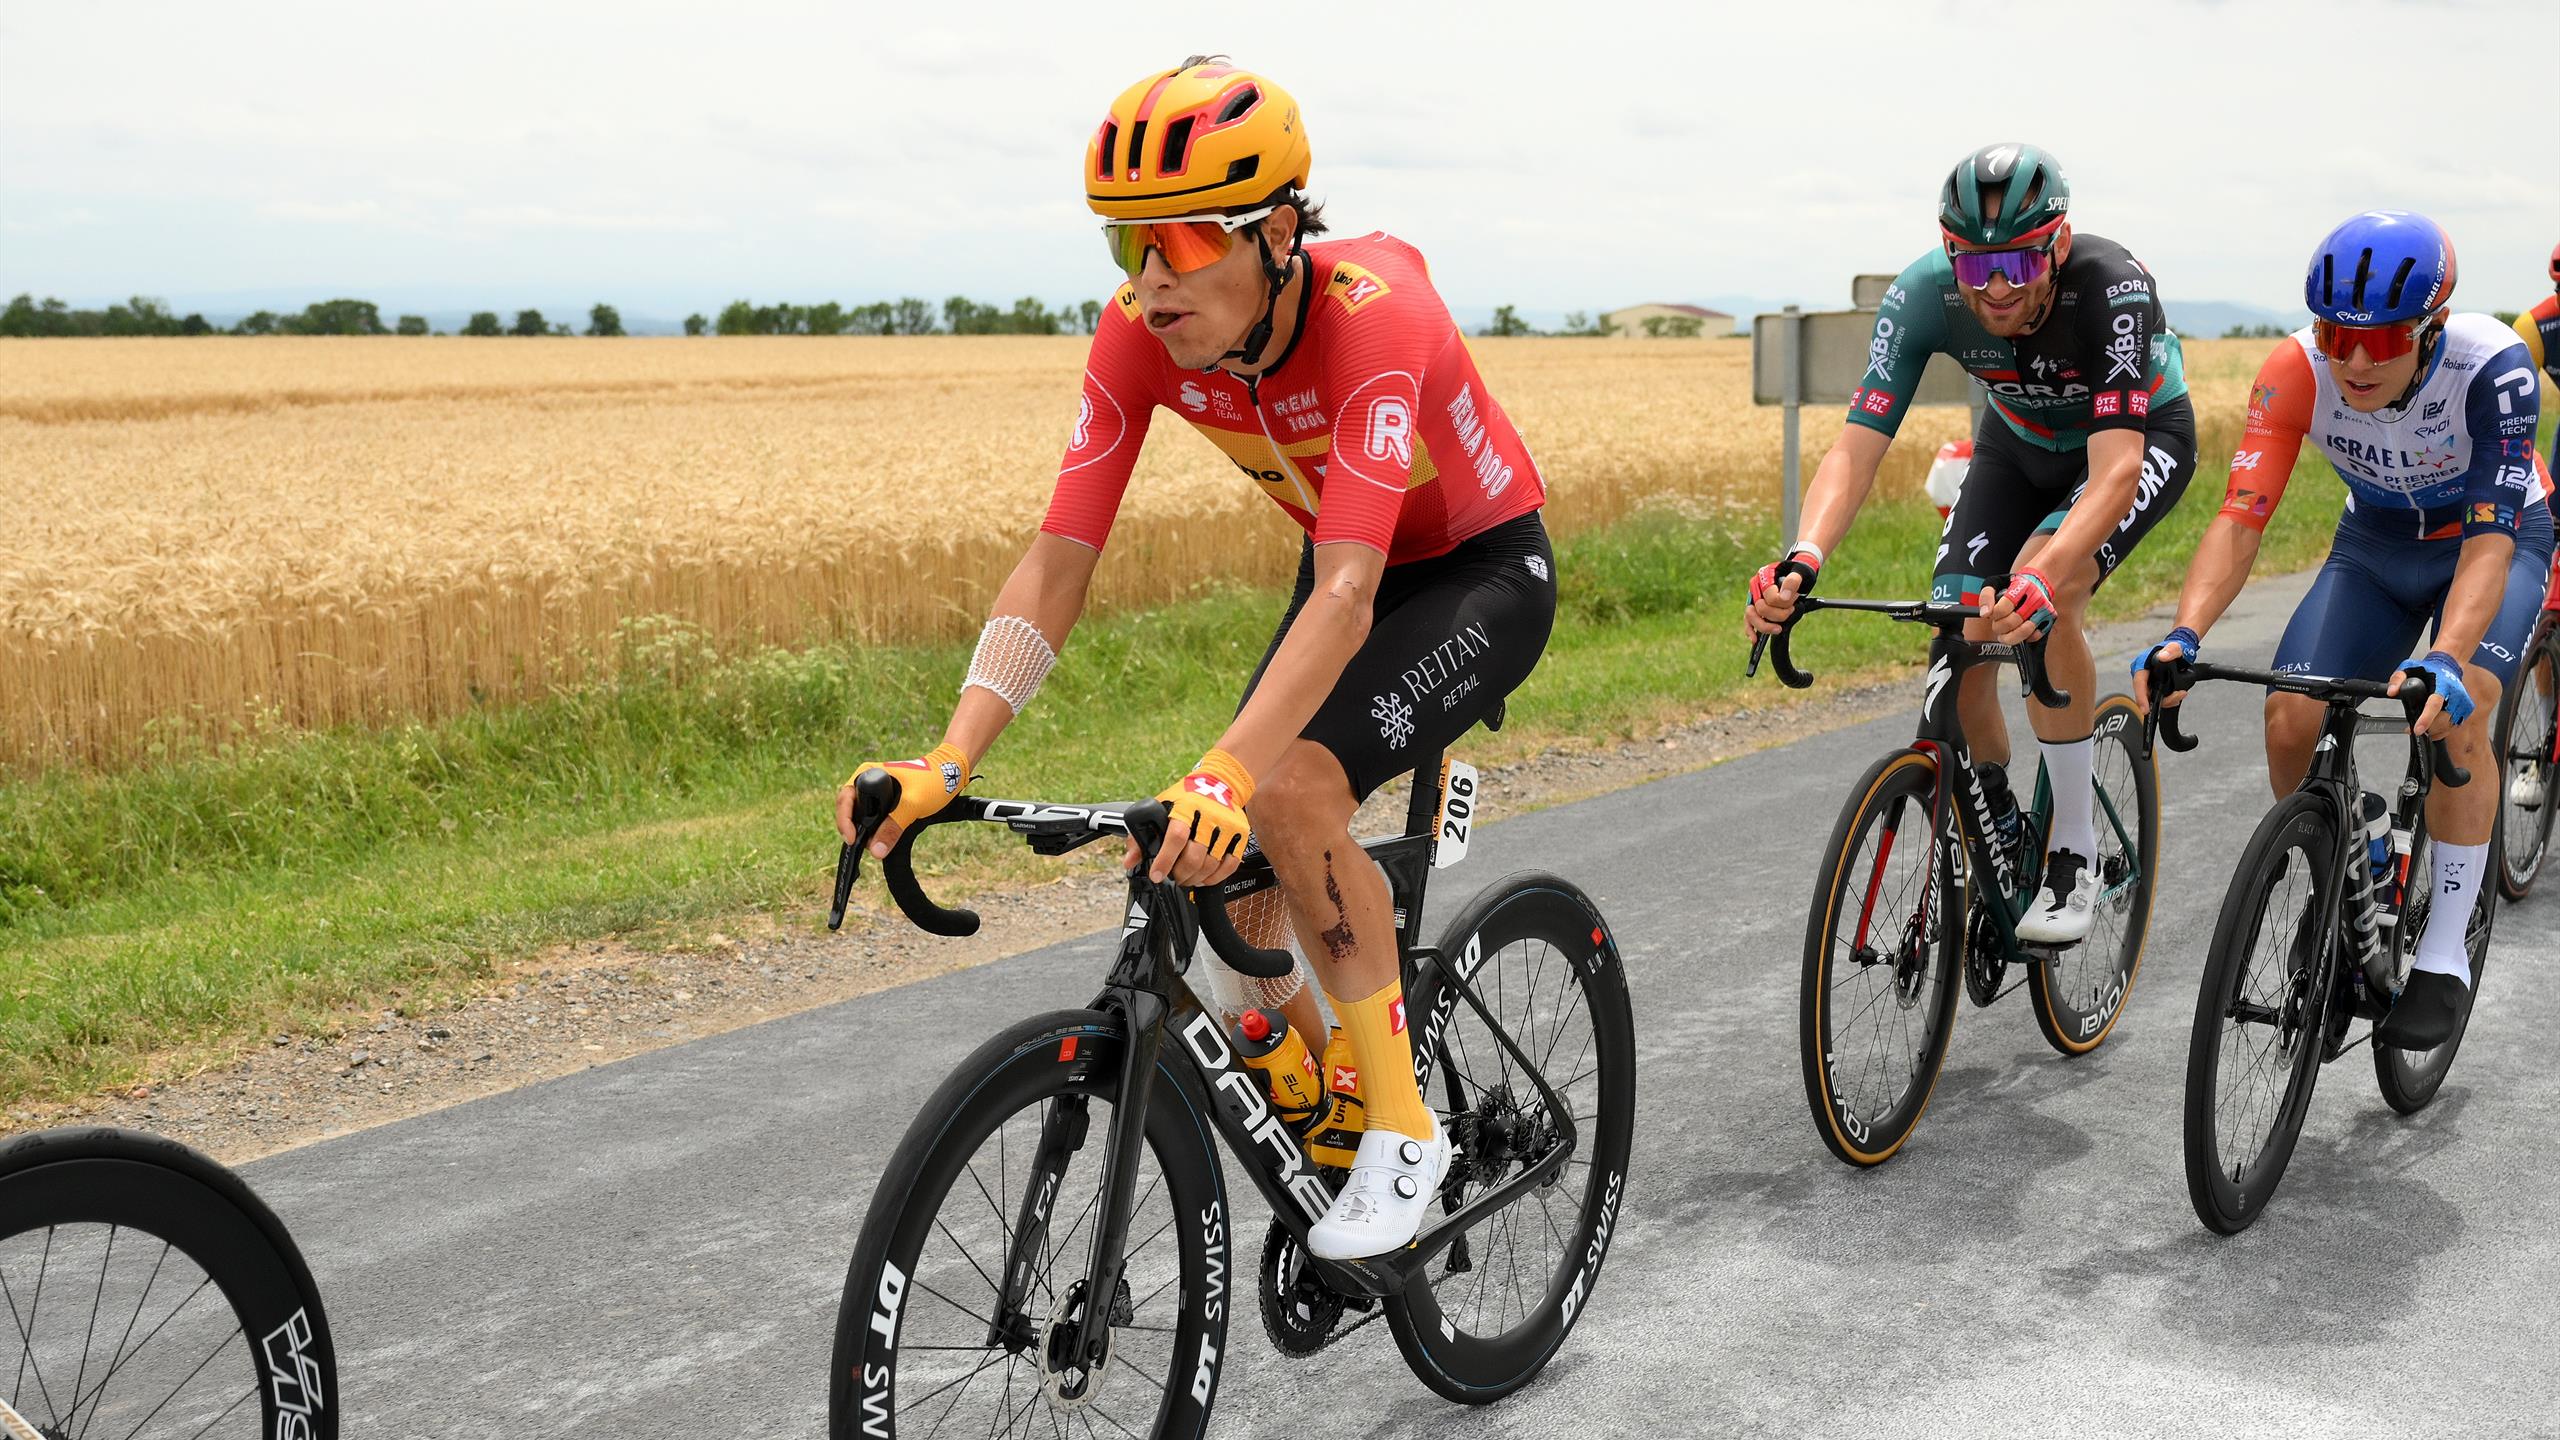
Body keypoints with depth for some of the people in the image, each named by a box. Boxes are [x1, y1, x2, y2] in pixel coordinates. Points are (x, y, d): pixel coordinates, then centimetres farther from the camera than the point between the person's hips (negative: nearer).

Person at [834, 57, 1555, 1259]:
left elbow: (1348, 596, -45)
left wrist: (1225, 773, -59)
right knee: (1216, 884, -5)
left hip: (1487, 573, -6)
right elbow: (1057, 562, -23)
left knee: (1292, 788, -30)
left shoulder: (1374, 314, -36)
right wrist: (947, 762, -35)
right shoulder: (1142, 335, -20)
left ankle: (1402, 1125, -14)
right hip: (1353, 568, 6)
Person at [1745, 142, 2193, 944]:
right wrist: (1803, 561, -52)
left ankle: (2075, 857, -17)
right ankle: (1998, 827, 15)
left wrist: (2042, 578, -64)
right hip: (2021, 442, 4)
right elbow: (1857, 446, -33)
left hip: (2141, 436, -4)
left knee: (2043, 596, -32)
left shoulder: (2113, 288, -38)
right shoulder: (1923, 295, -29)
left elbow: (2115, 467, -47)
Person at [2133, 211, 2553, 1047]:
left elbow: (2491, 537, -39)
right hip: (2376, 545, 3)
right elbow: (2241, 517, -32)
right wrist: (2184, 636, -48)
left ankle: (2444, 955, -14)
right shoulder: (2297, 372, -28)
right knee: (2291, 720, -17)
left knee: (2454, 714, -28)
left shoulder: (2492, 368, -34)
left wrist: (2445, 660, -55)